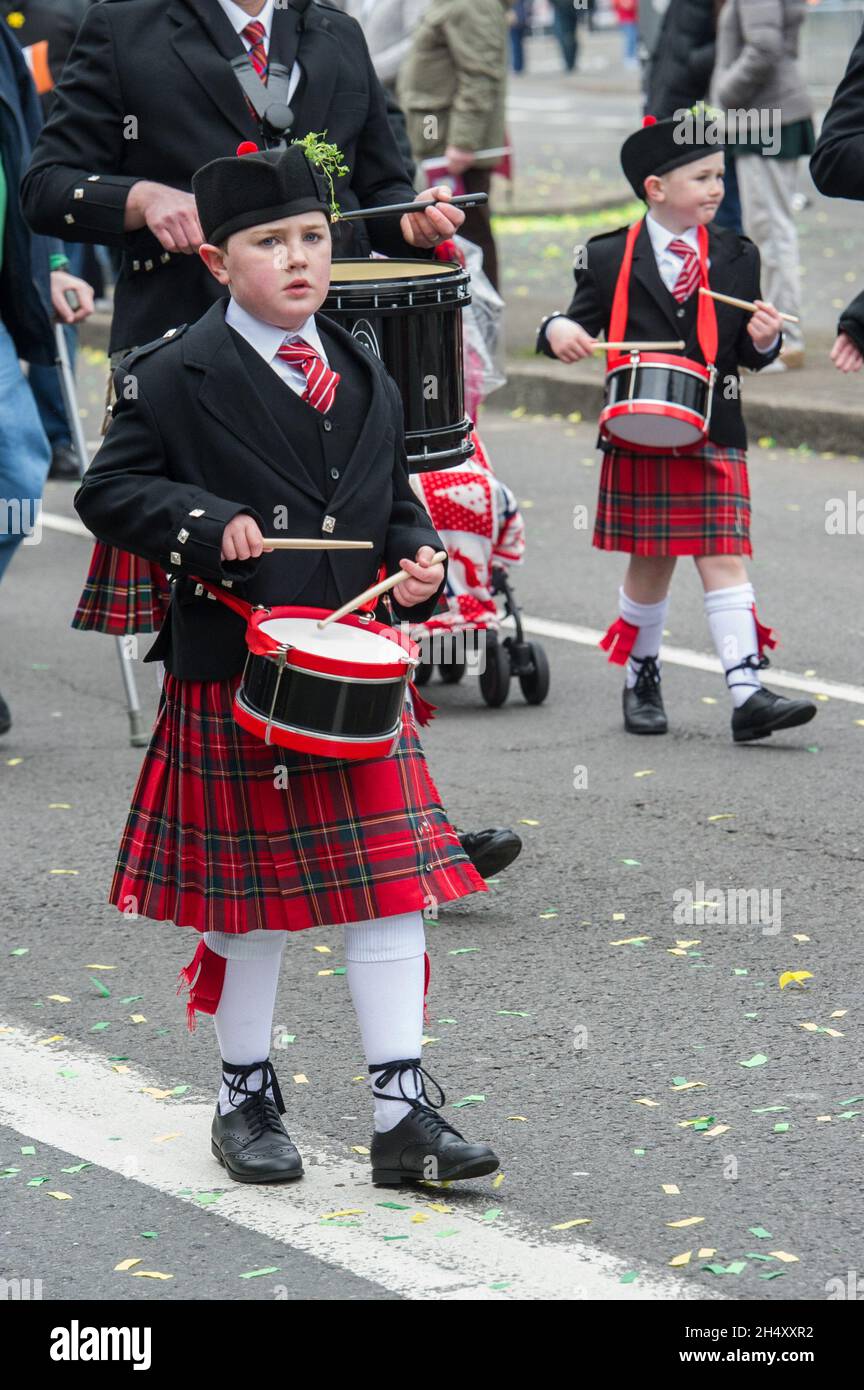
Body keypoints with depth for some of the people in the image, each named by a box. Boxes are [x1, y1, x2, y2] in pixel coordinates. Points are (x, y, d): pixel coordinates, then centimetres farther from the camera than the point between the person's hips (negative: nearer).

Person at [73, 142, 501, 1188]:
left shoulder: (366, 380, 10)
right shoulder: (176, 377, -6)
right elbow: (108, 491, -6)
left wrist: (418, 561, -1)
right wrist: (207, 524, -20)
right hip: (234, 679, -4)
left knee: (391, 890, 1)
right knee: (252, 900, 7)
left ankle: (402, 1113, 5)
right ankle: (246, 1100, 24)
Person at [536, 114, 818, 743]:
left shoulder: (737, 258, 7)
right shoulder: (610, 259, 0)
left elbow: (749, 354, 11)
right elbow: (582, 320, 6)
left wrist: (763, 339, -12)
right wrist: (561, 332, -17)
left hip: (716, 437, 1)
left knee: (724, 560, -7)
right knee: (650, 566, 8)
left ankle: (748, 692, -13)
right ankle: (642, 681, 27)